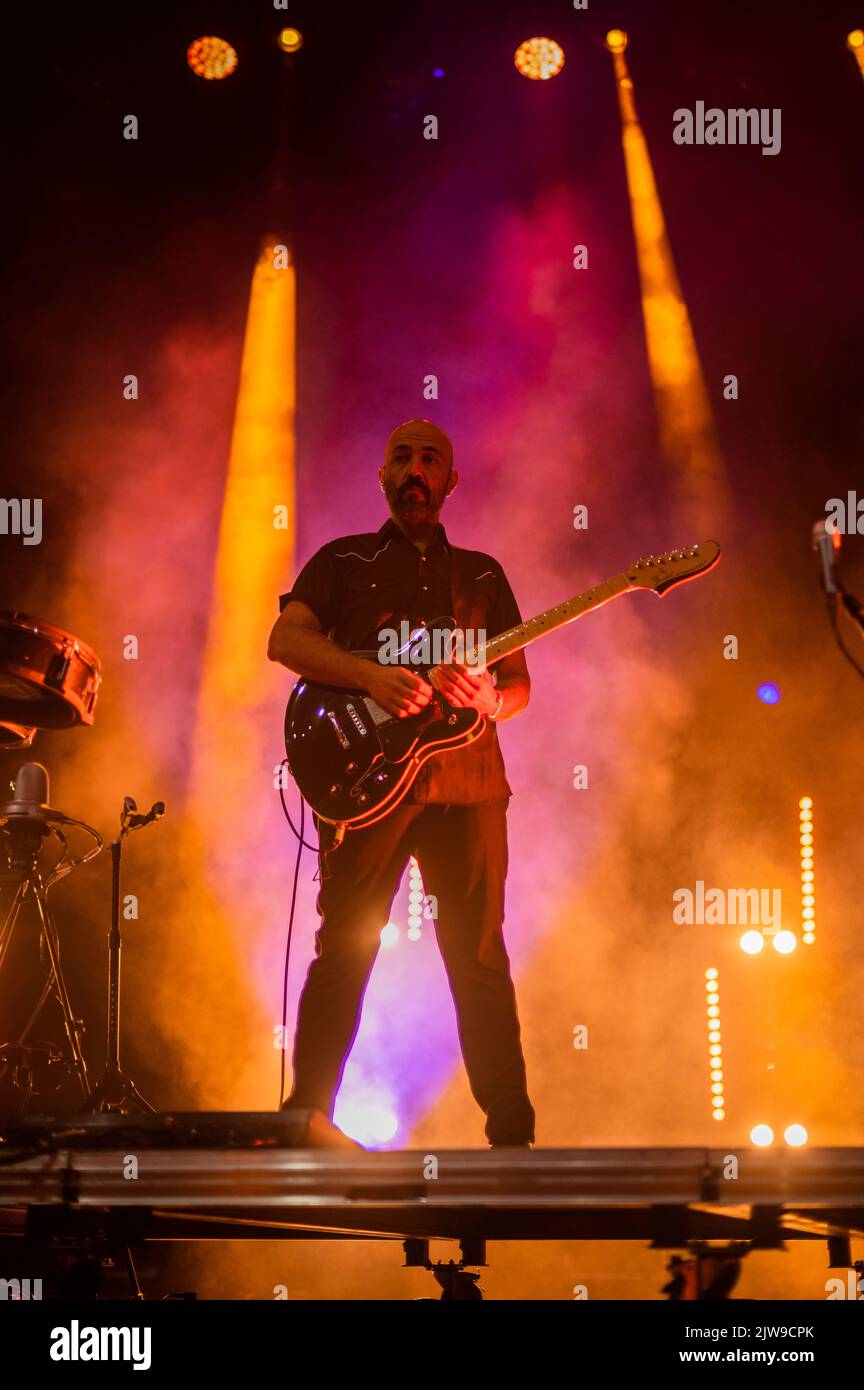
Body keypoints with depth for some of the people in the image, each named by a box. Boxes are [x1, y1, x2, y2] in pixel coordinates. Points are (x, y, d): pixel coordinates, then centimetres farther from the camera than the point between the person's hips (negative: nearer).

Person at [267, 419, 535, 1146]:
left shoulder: (482, 573, 19)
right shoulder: (344, 559, 12)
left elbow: (520, 684, 15)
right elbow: (286, 639, -3)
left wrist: (489, 698, -11)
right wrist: (374, 678, -20)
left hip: (466, 782, 2)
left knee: (481, 958, 2)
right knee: (344, 951, -3)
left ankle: (512, 1132, 7)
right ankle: (305, 1120, 5)